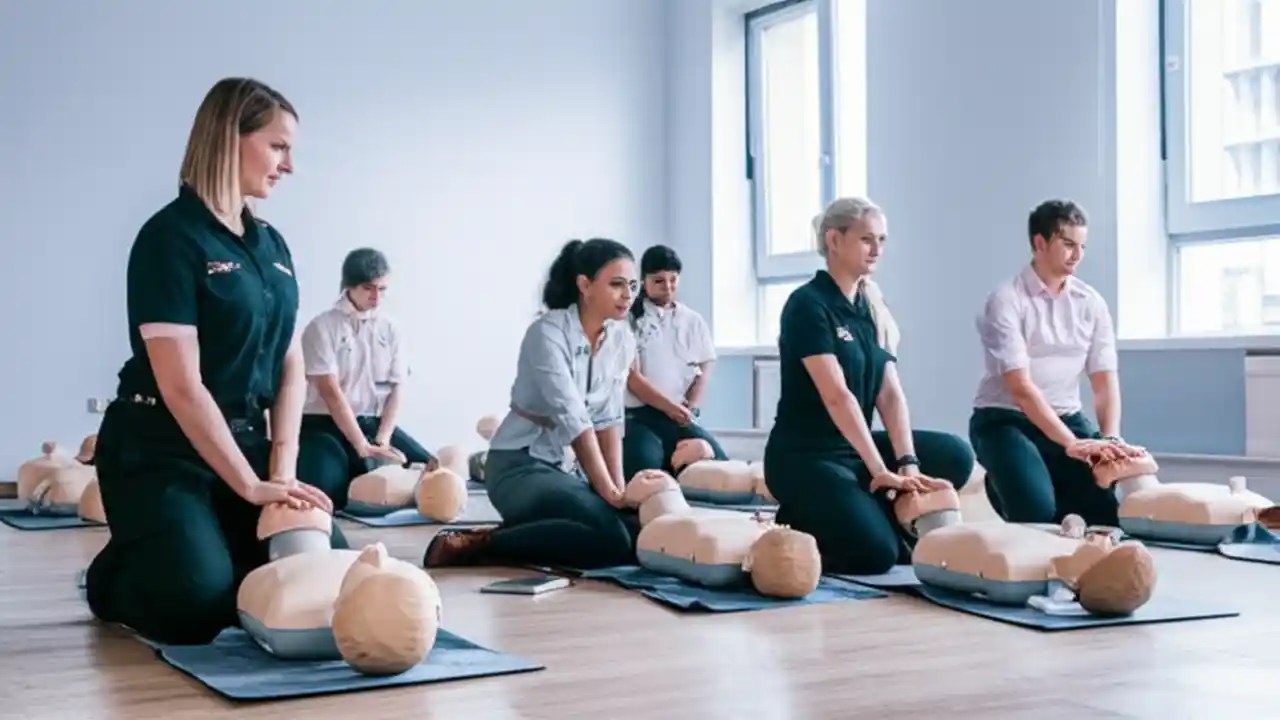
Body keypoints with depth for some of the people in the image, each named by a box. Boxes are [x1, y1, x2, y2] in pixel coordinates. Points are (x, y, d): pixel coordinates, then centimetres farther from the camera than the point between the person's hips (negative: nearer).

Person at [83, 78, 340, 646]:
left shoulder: (272, 245, 9)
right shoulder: (170, 237, -14)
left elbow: (291, 366, 7)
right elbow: (181, 386, -19)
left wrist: (281, 469, -6)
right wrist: (252, 485, -18)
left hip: (245, 442, 7)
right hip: (161, 453, -7)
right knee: (200, 600, -24)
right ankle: (112, 582, 11)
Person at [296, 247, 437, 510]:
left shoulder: (390, 330, 8)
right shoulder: (323, 327, -6)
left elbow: (397, 390, 3)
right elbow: (330, 391, -14)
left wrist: (381, 441, -13)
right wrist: (363, 447, -23)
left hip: (374, 423, 5)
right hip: (325, 425, -5)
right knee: (327, 491, -32)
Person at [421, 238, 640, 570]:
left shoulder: (621, 339, 3)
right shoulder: (548, 333, -17)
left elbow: (609, 417, 2)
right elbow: (571, 418, -24)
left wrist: (619, 486, -10)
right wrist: (607, 490, -27)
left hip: (570, 468, 8)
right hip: (521, 466, -8)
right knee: (610, 537, -29)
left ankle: (517, 533, 1)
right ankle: (477, 545, -15)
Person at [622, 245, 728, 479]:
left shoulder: (693, 321, 15)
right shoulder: (630, 319, 1)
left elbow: (703, 371, 12)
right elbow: (631, 377, -6)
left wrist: (687, 409, -5)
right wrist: (670, 407, -13)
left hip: (681, 417, 5)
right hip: (639, 415, -5)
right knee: (647, 469, -33)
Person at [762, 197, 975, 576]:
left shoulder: (873, 307, 10)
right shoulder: (808, 304, -14)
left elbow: (891, 393, 0)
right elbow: (836, 395, -22)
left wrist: (908, 464, -14)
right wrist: (881, 470, -26)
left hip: (855, 449, 8)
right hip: (805, 456, -8)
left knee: (954, 457, -7)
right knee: (876, 552, -21)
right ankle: (801, 528, 5)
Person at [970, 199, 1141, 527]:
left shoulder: (1091, 303, 3)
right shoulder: (1006, 301, -14)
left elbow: (1105, 382, -1)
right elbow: (1020, 387, -22)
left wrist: (1110, 438, -20)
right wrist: (1071, 444, -30)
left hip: (1066, 418, 5)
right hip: (1005, 420, -5)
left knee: (1105, 503, -16)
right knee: (1038, 510, -27)